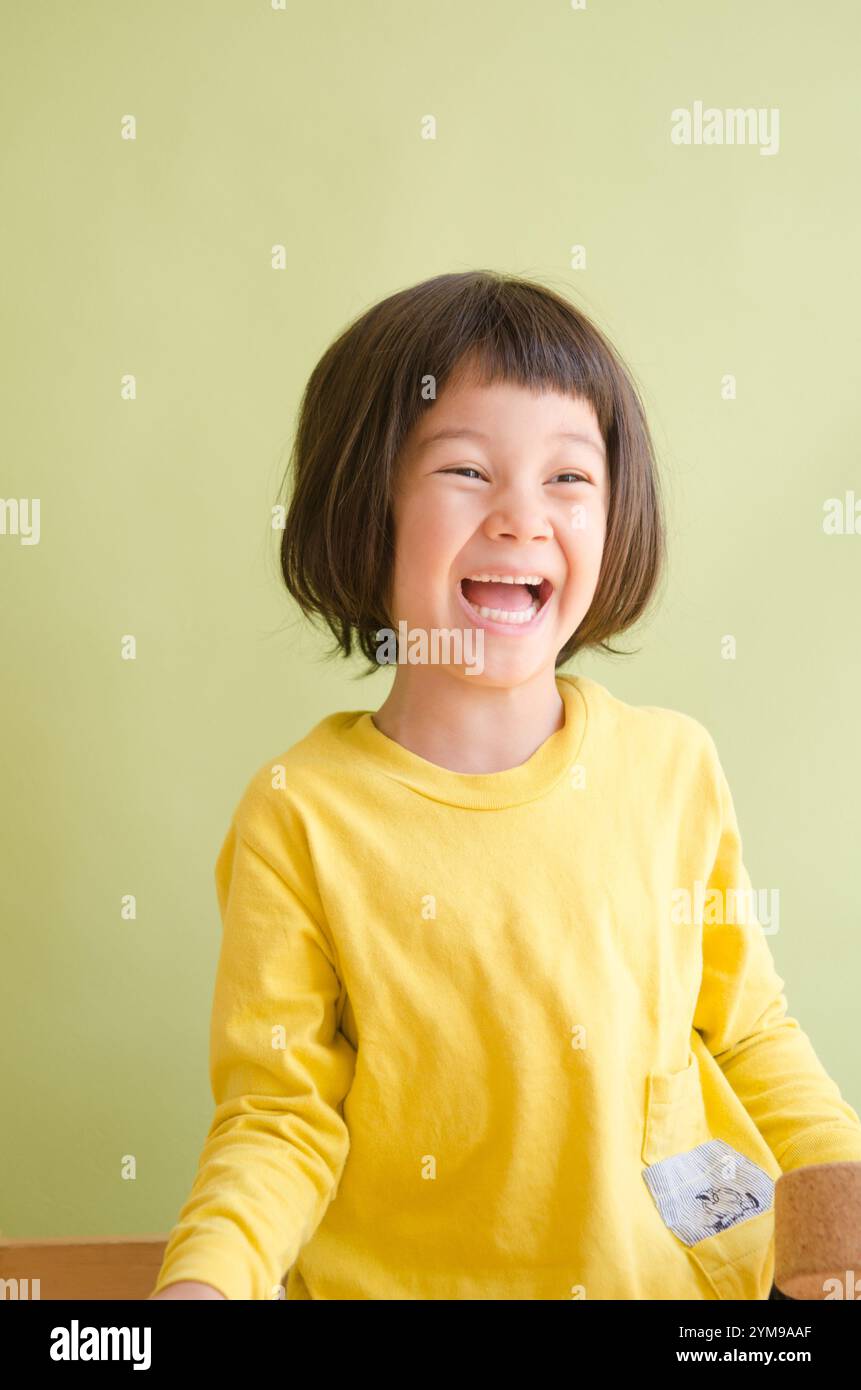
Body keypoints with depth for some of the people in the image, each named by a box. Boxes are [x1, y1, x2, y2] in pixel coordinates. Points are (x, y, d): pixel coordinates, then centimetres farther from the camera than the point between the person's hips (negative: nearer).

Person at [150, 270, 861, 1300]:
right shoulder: (300, 814, -15)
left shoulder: (675, 765, -6)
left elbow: (746, 1032, 6)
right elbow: (282, 1114, -10)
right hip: (400, 1279, -2)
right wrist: (208, 1272, -27)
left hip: (687, 1268, 3)